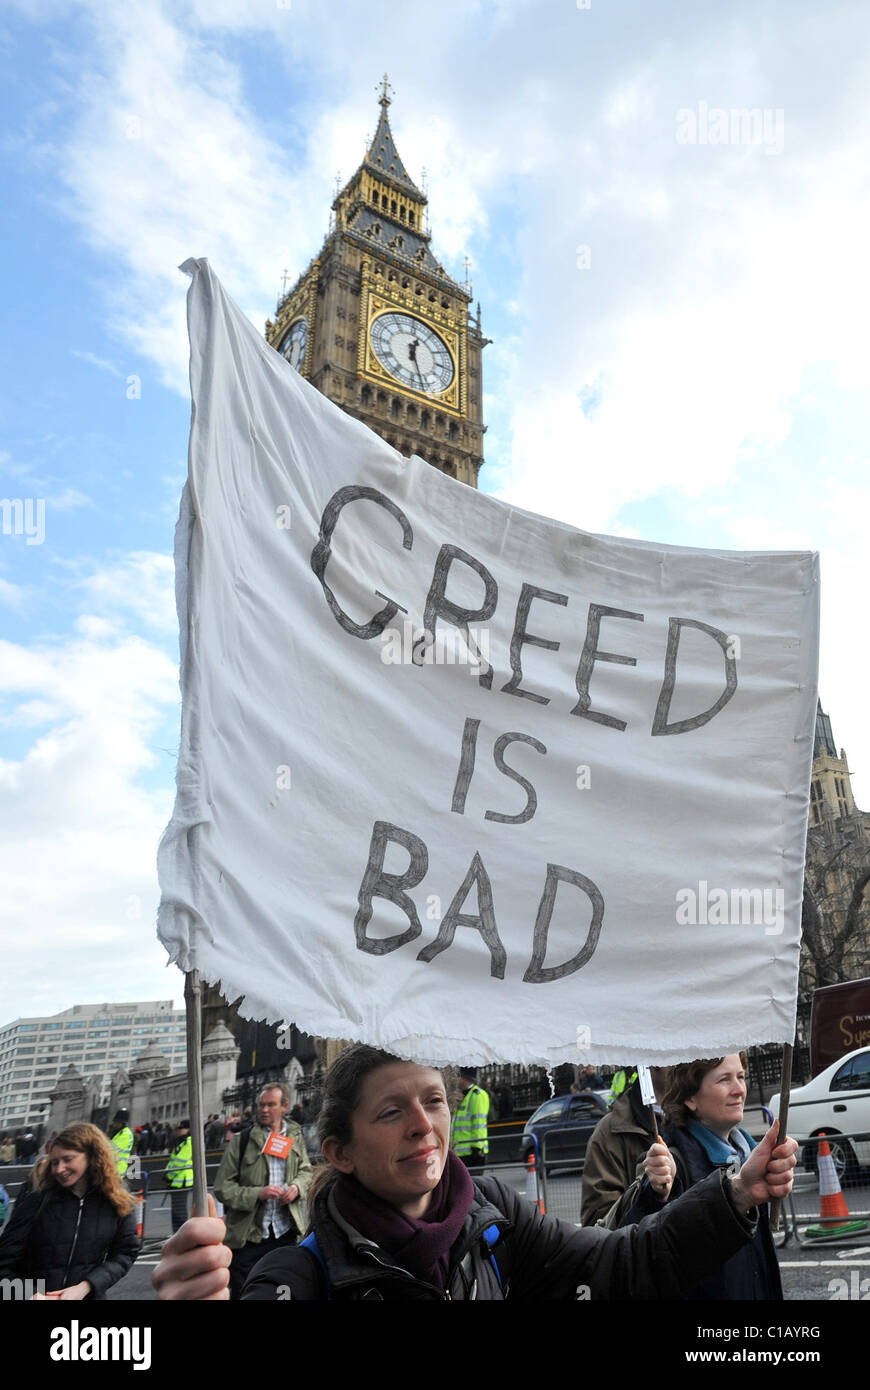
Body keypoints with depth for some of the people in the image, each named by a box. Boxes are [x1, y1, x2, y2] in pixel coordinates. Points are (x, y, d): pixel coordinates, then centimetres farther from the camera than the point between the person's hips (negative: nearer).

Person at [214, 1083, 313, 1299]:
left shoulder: (295, 1136, 5)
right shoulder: (242, 1140, -7)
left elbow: (306, 1170, 17)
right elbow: (222, 1188, -9)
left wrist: (297, 1186, -5)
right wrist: (257, 1194, -21)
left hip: (285, 1233, 4)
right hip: (248, 1236, -3)